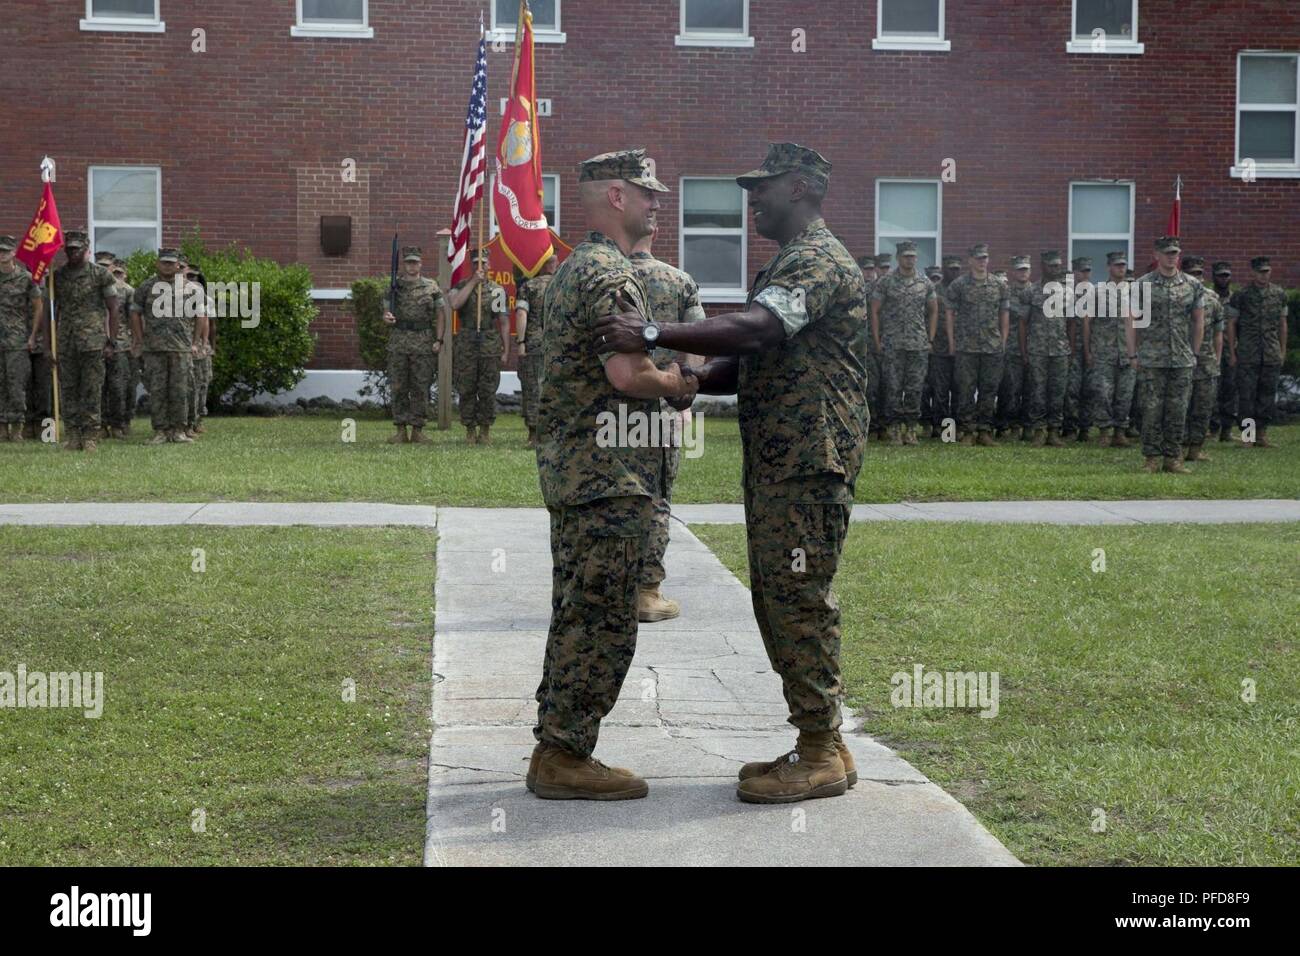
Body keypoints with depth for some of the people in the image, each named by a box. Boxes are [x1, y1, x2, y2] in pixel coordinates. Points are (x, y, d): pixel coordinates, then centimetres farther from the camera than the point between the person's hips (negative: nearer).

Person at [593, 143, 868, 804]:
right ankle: (818, 744, 19)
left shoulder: (821, 261, -12)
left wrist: (651, 334, -32)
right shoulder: (782, 267, 23)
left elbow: (754, 330, -29)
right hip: (773, 464, 10)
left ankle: (822, 756, 0)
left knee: (798, 601, -7)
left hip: (808, 464, -10)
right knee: (778, 601, 12)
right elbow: (744, 365, 23)